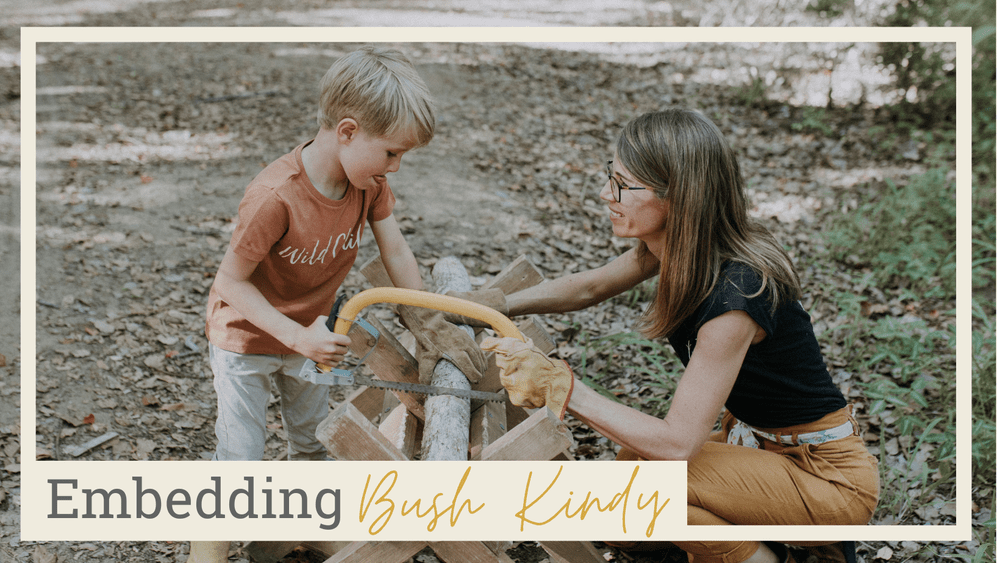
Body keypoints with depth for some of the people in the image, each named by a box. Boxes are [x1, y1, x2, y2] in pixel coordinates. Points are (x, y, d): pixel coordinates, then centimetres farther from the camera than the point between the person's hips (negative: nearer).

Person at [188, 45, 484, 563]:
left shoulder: (369, 177, -16)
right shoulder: (275, 198, -37)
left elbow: (396, 254, -8)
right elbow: (230, 282, -28)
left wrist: (436, 330, -9)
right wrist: (297, 337, -34)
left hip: (308, 334, 7)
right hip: (245, 337, -7)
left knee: (315, 444, 21)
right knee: (239, 459, 0)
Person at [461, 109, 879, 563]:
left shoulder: (735, 296, -32)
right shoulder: (676, 246, -6)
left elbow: (677, 443, -32)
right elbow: (588, 288, 11)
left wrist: (561, 388, -31)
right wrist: (503, 304, -4)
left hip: (831, 477, -8)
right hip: (759, 438, 8)